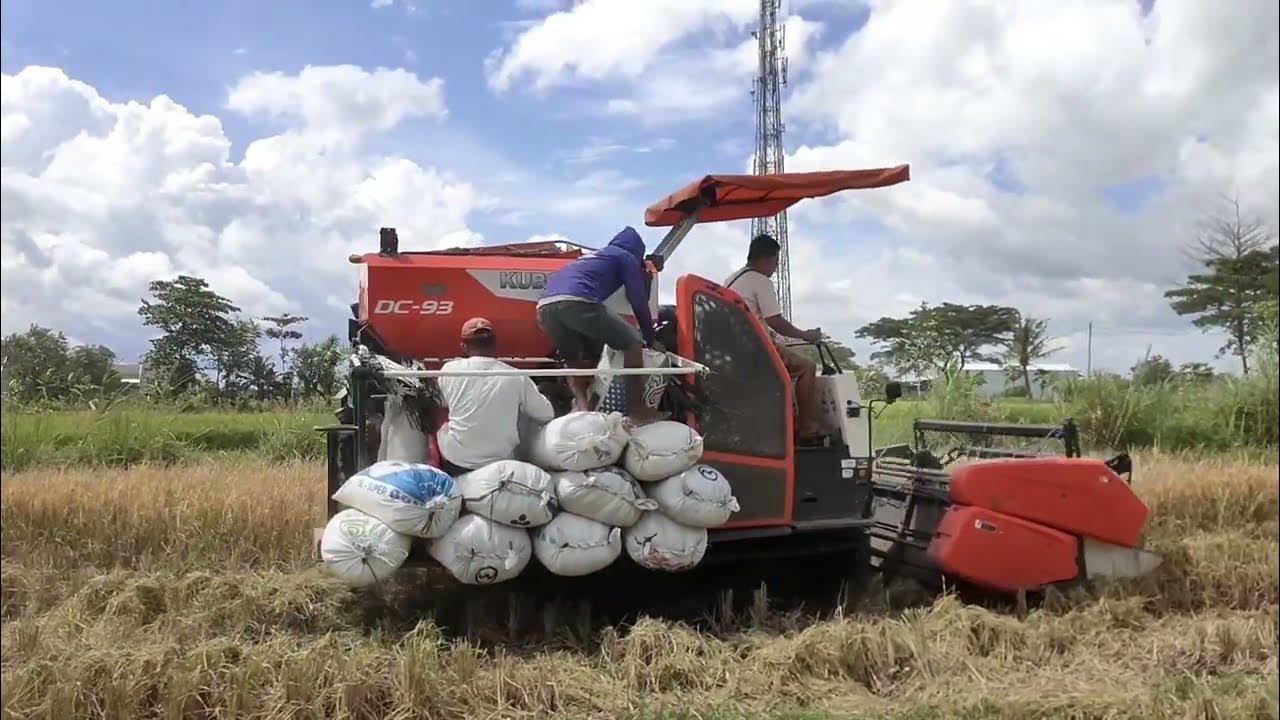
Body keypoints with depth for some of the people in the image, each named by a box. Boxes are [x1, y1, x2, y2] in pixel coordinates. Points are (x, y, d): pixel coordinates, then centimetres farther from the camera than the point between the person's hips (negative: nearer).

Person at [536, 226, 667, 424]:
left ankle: (581, 405, -1)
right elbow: (638, 300, 18)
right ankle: (637, 408, 7)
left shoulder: (593, 257, 41)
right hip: (576, 302, -7)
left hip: (545, 308, 7)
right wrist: (650, 338, 29)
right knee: (632, 343, 8)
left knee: (575, 362, 24)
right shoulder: (626, 257, 21)